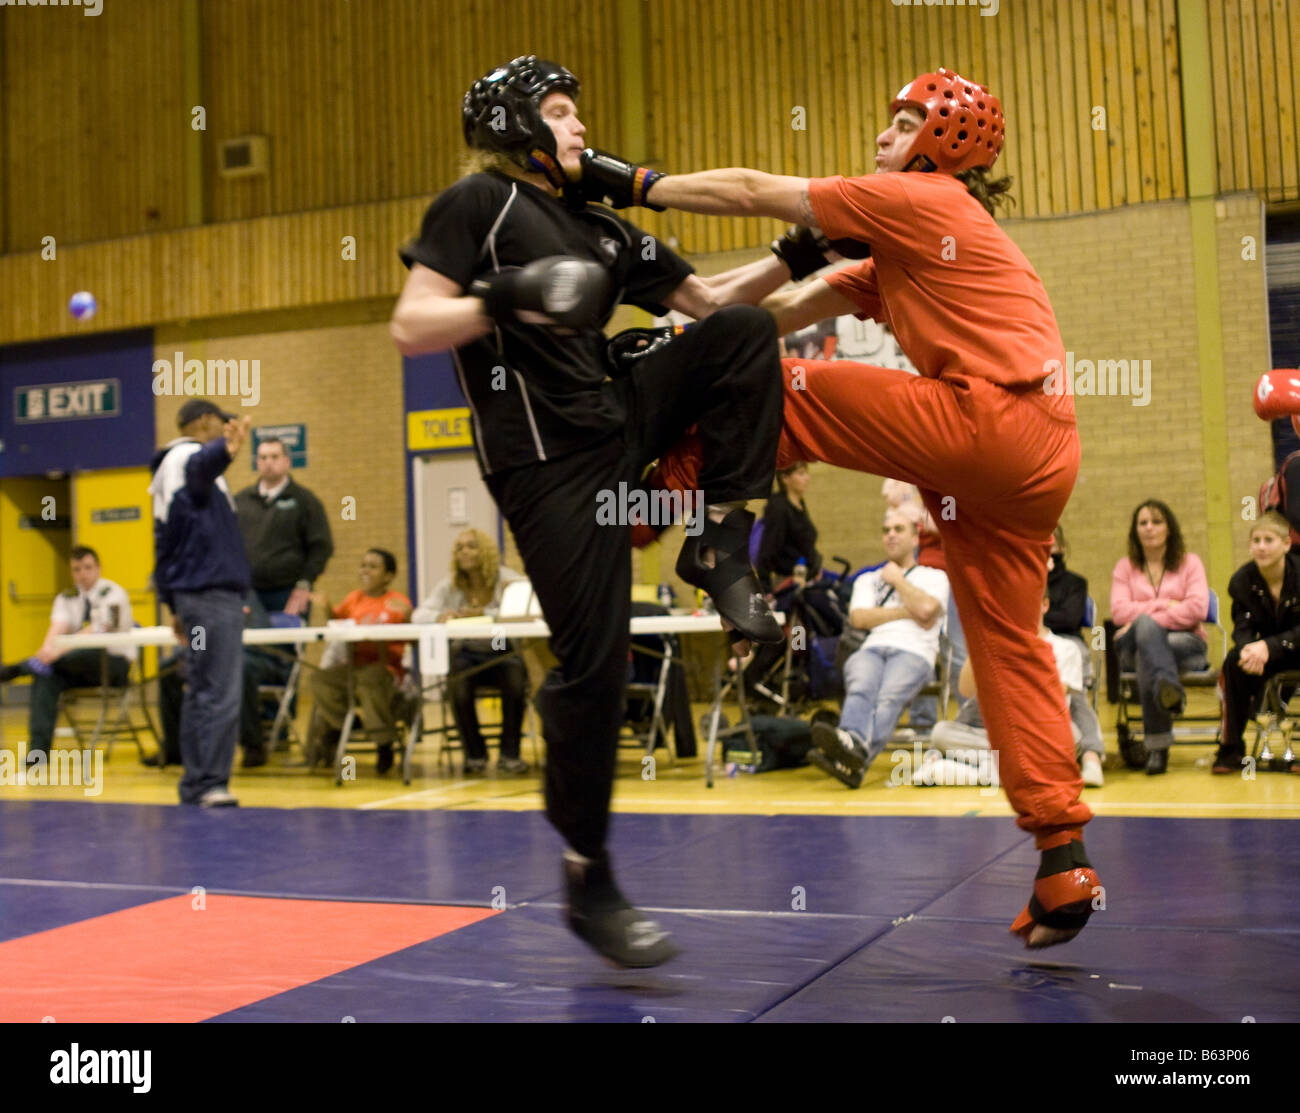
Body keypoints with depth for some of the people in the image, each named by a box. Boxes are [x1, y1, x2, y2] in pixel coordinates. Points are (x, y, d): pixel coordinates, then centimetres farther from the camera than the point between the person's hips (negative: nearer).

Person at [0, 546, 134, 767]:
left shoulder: (113, 594, -8)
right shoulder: (66, 599, 10)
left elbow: (96, 629, -22)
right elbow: (58, 626, -8)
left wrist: (59, 652, -35)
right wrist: (47, 648, -33)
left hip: (114, 663, -5)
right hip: (77, 663, 5)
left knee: (83, 654, -37)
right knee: (44, 677, -26)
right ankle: (38, 750, -31)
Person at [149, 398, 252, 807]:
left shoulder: (167, 469, 22)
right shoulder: (189, 456, -7)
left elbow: (165, 542, 25)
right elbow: (202, 464, -36)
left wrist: (175, 605, 28)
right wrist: (226, 448, -59)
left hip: (191, 595, 10)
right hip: (212, 592, -10)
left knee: (200, 693, 11)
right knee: (221, 695, -11)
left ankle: (195, 785, 14)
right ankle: (211, 785, -11)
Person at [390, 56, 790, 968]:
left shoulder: (601, 227, 20)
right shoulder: (478, 203, 1)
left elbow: (708, 298, 19)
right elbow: (410, 329, -9)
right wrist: (507, 297, -22)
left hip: (624, 417, 7)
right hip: (548, 457, -7)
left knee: (746, 330, -10)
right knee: (594, 662, -10)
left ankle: (718, 547, -6)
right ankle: (587, 878, 6)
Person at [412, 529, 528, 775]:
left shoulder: (506, 579, -3)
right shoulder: (448, 585, 5)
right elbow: (419, 615, -3)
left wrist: (483, 613, -30)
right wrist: (440, 616, -27)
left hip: (503, 653, -1)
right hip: (467, 655, 2)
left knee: (515, 681, -33)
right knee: (458, 686, -30)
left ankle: (510, 753, -14)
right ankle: (474, 753, -8)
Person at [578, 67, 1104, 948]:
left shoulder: (920, 201, 1)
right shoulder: (897, 247, 29)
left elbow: (753, 193, 1)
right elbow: (787, 314, 24)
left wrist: (636, 184, 7)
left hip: (988, 416, -10)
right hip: (1044, 454, 10)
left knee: (786, 394, -3)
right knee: (1010, 643, 9)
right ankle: (1065, 864, 10)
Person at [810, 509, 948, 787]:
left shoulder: (933, 577, 24)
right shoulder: (867, 579, 33)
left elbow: (926, 608, -1)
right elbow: (859, 617, 11)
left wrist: (897, 579, 14)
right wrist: (907, 613, 4)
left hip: (913, 651, -2)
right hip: (871, 648, 3)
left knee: (889, 698, -36)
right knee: (860, 690, -35)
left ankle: (859, 755, -62)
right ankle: (852, 740, -65)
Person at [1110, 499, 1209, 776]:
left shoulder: (1190, 563, 15)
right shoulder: (1124, 567, 19)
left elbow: (1197, 608, -5)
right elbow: (1119, 612, 1)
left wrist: (1144, 618, -14)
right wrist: (1166, 604, -7)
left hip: (1184, 642, -1)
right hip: (1134, 647, 1)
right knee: (1145, 625, -37)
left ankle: (1157, 745, -49)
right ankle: (1168, 686, -65)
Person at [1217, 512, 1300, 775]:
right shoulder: (1241, 580, -8)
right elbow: (1242, 628, -13)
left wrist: (1268, 647, -37)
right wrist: (1249, 649, -37)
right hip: (1264, 648, 3)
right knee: (1235, 661, -27)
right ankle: (1231, 747, -19)